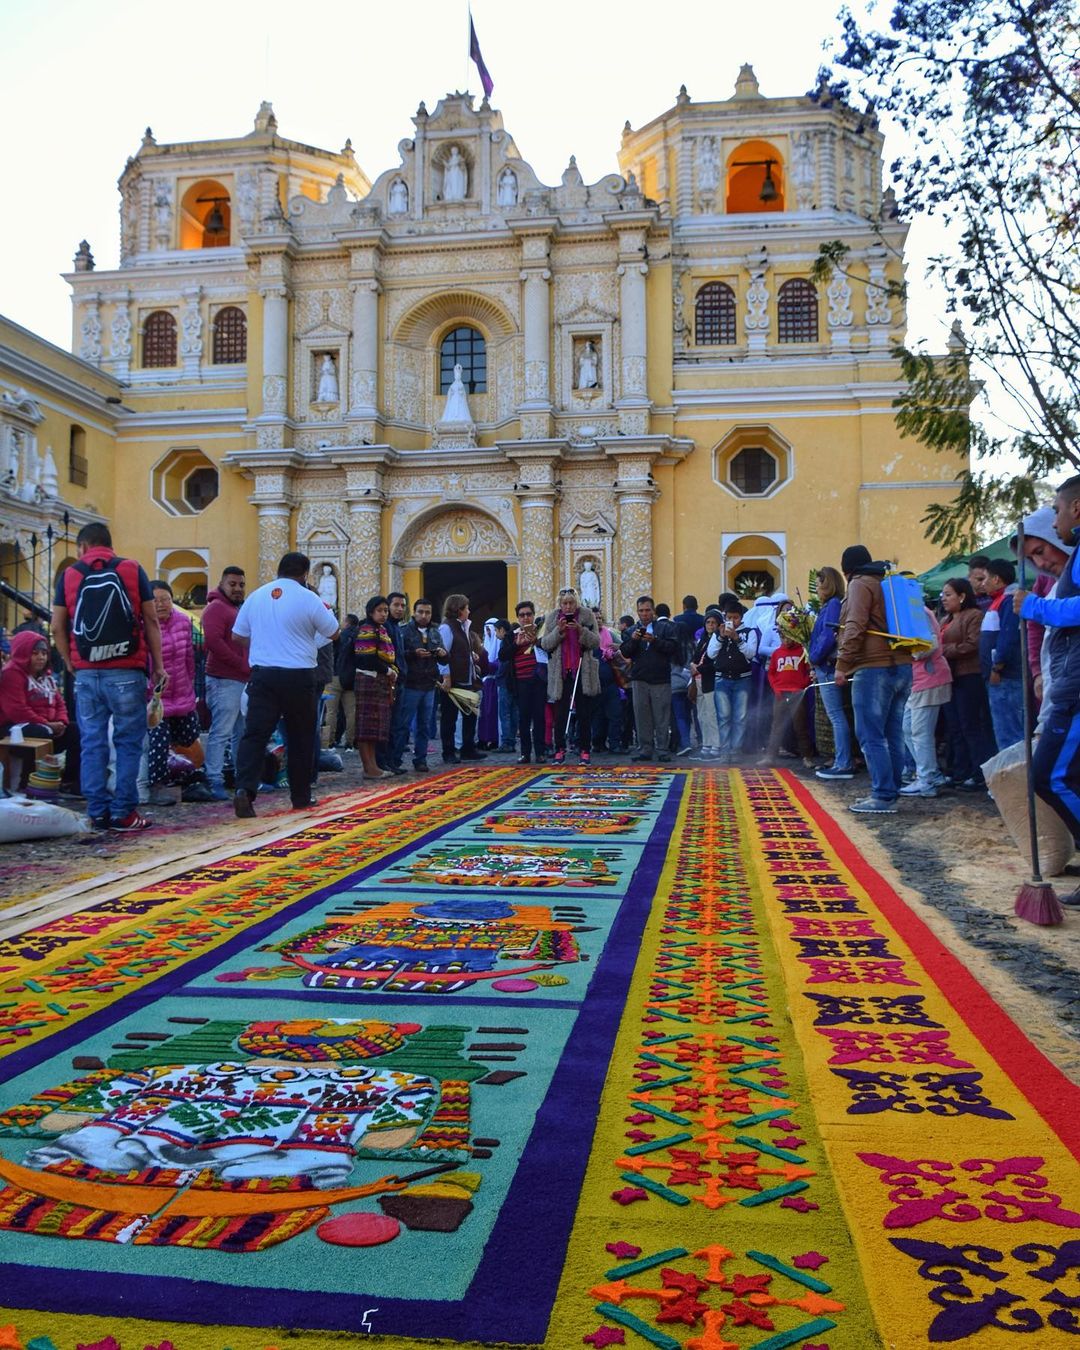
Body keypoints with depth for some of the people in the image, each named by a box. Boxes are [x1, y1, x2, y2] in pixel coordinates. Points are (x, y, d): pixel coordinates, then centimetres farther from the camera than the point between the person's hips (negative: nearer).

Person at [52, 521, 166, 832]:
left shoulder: (70, 575, 7)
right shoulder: (132, 570, 3)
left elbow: (57, 627, 3)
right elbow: (151, 620, 1)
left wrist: (70, 663, 13)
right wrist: (158, 665, 5)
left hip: (86, 673, 2)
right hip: (126, 672, -2)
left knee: (92, 744, 7)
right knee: (128, 743, 3)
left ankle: (97, 812, 9)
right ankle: (123, 813, 1)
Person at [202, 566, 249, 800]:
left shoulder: (242, 609, 22)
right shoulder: (216, 607, -6)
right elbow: (213, 641, -19)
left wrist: (253, 667, 10)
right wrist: (243, 665, -16)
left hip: (245, 681, 9)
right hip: (225, 681, -9)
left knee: (242, 733, 12)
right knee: (221, 732, -9)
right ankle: (215, 781, -8)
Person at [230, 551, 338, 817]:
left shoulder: (256, 596, 6)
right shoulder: (308, 598, -7)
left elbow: (237, 636, 12)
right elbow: (333, 633, 3)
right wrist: (327, 612, 21)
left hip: (262, 674, 3)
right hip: (298, 676, -2)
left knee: (255, 733, -1)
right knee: (300, 738, 10)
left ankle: (244, 789, -20)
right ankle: (301, 797, 19)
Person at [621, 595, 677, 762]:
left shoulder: (666, 627, 6)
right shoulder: (631, 631, 15)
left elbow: (672, 647, -8)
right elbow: (625, 653, 3)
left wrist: (654, 640, -18)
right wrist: (633, 640, -13)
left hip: (661, 679, -3)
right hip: (639, 679, 3)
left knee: (662, 717, -1)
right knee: (642, 717, 4)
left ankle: (662, 750, 5)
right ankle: (644, 750, 9)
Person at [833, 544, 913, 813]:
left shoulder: (860, 584, -4)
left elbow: (854, 627, -16)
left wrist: (842, 664, -17)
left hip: (874, 669, -9)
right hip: (902, 667, 9)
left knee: (871, 735, -7)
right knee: (892, 734, 11)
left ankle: (883, 796, -11)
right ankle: (890, 792, 15)